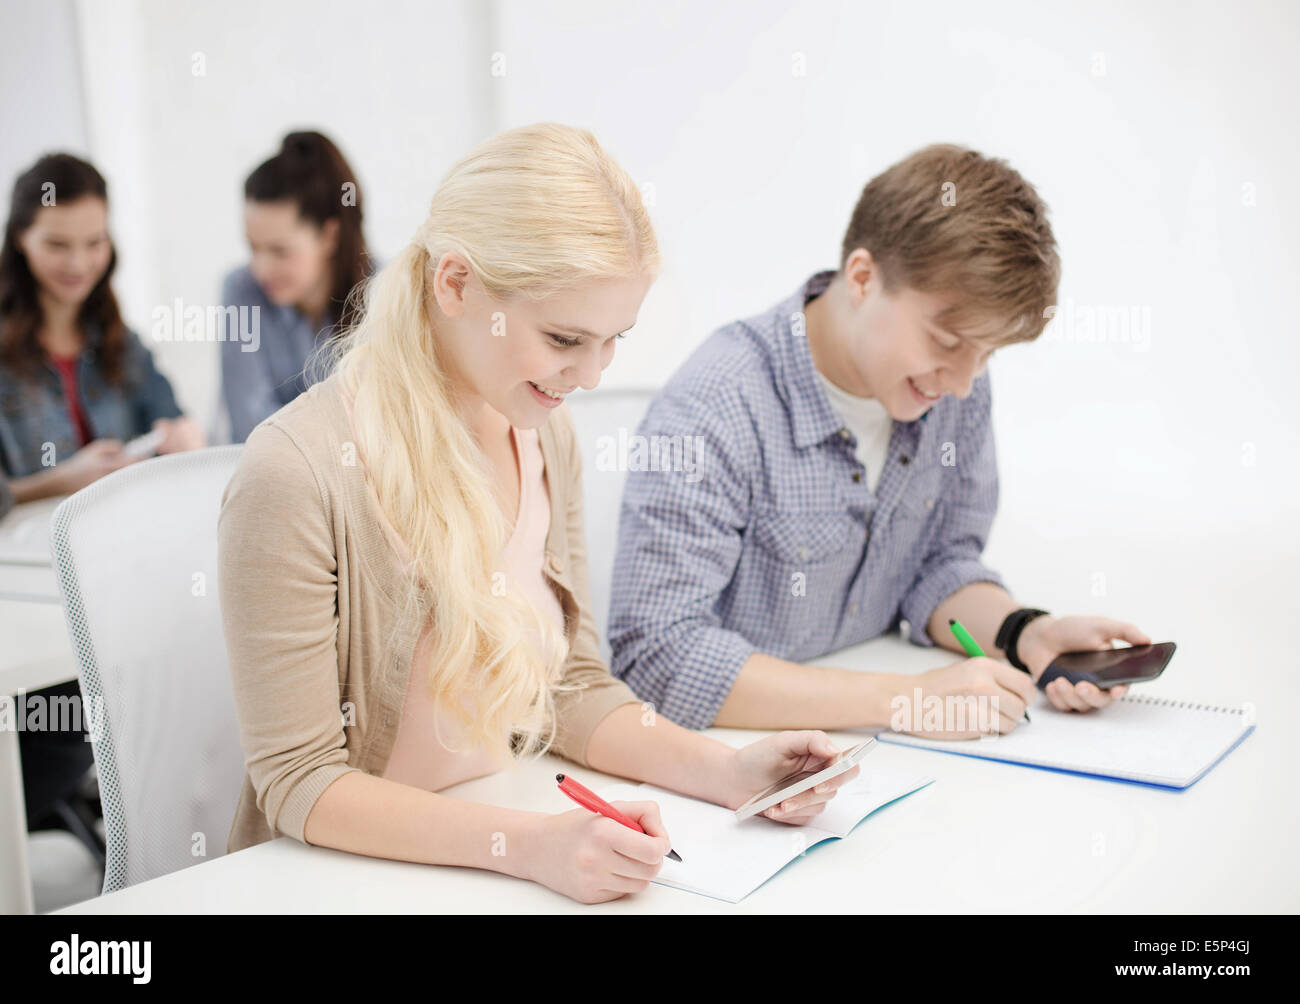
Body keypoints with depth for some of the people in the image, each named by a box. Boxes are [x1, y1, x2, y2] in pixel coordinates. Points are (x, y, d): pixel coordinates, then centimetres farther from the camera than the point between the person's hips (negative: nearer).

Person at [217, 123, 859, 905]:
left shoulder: (546, 435, 2)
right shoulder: (299, 474, -20)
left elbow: (574, 688, 7)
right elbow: (300, 785, -15)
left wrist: (721, 770, -8)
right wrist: (523, 844, -26)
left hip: (501, 859, 6)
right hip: (346, 877, -5)